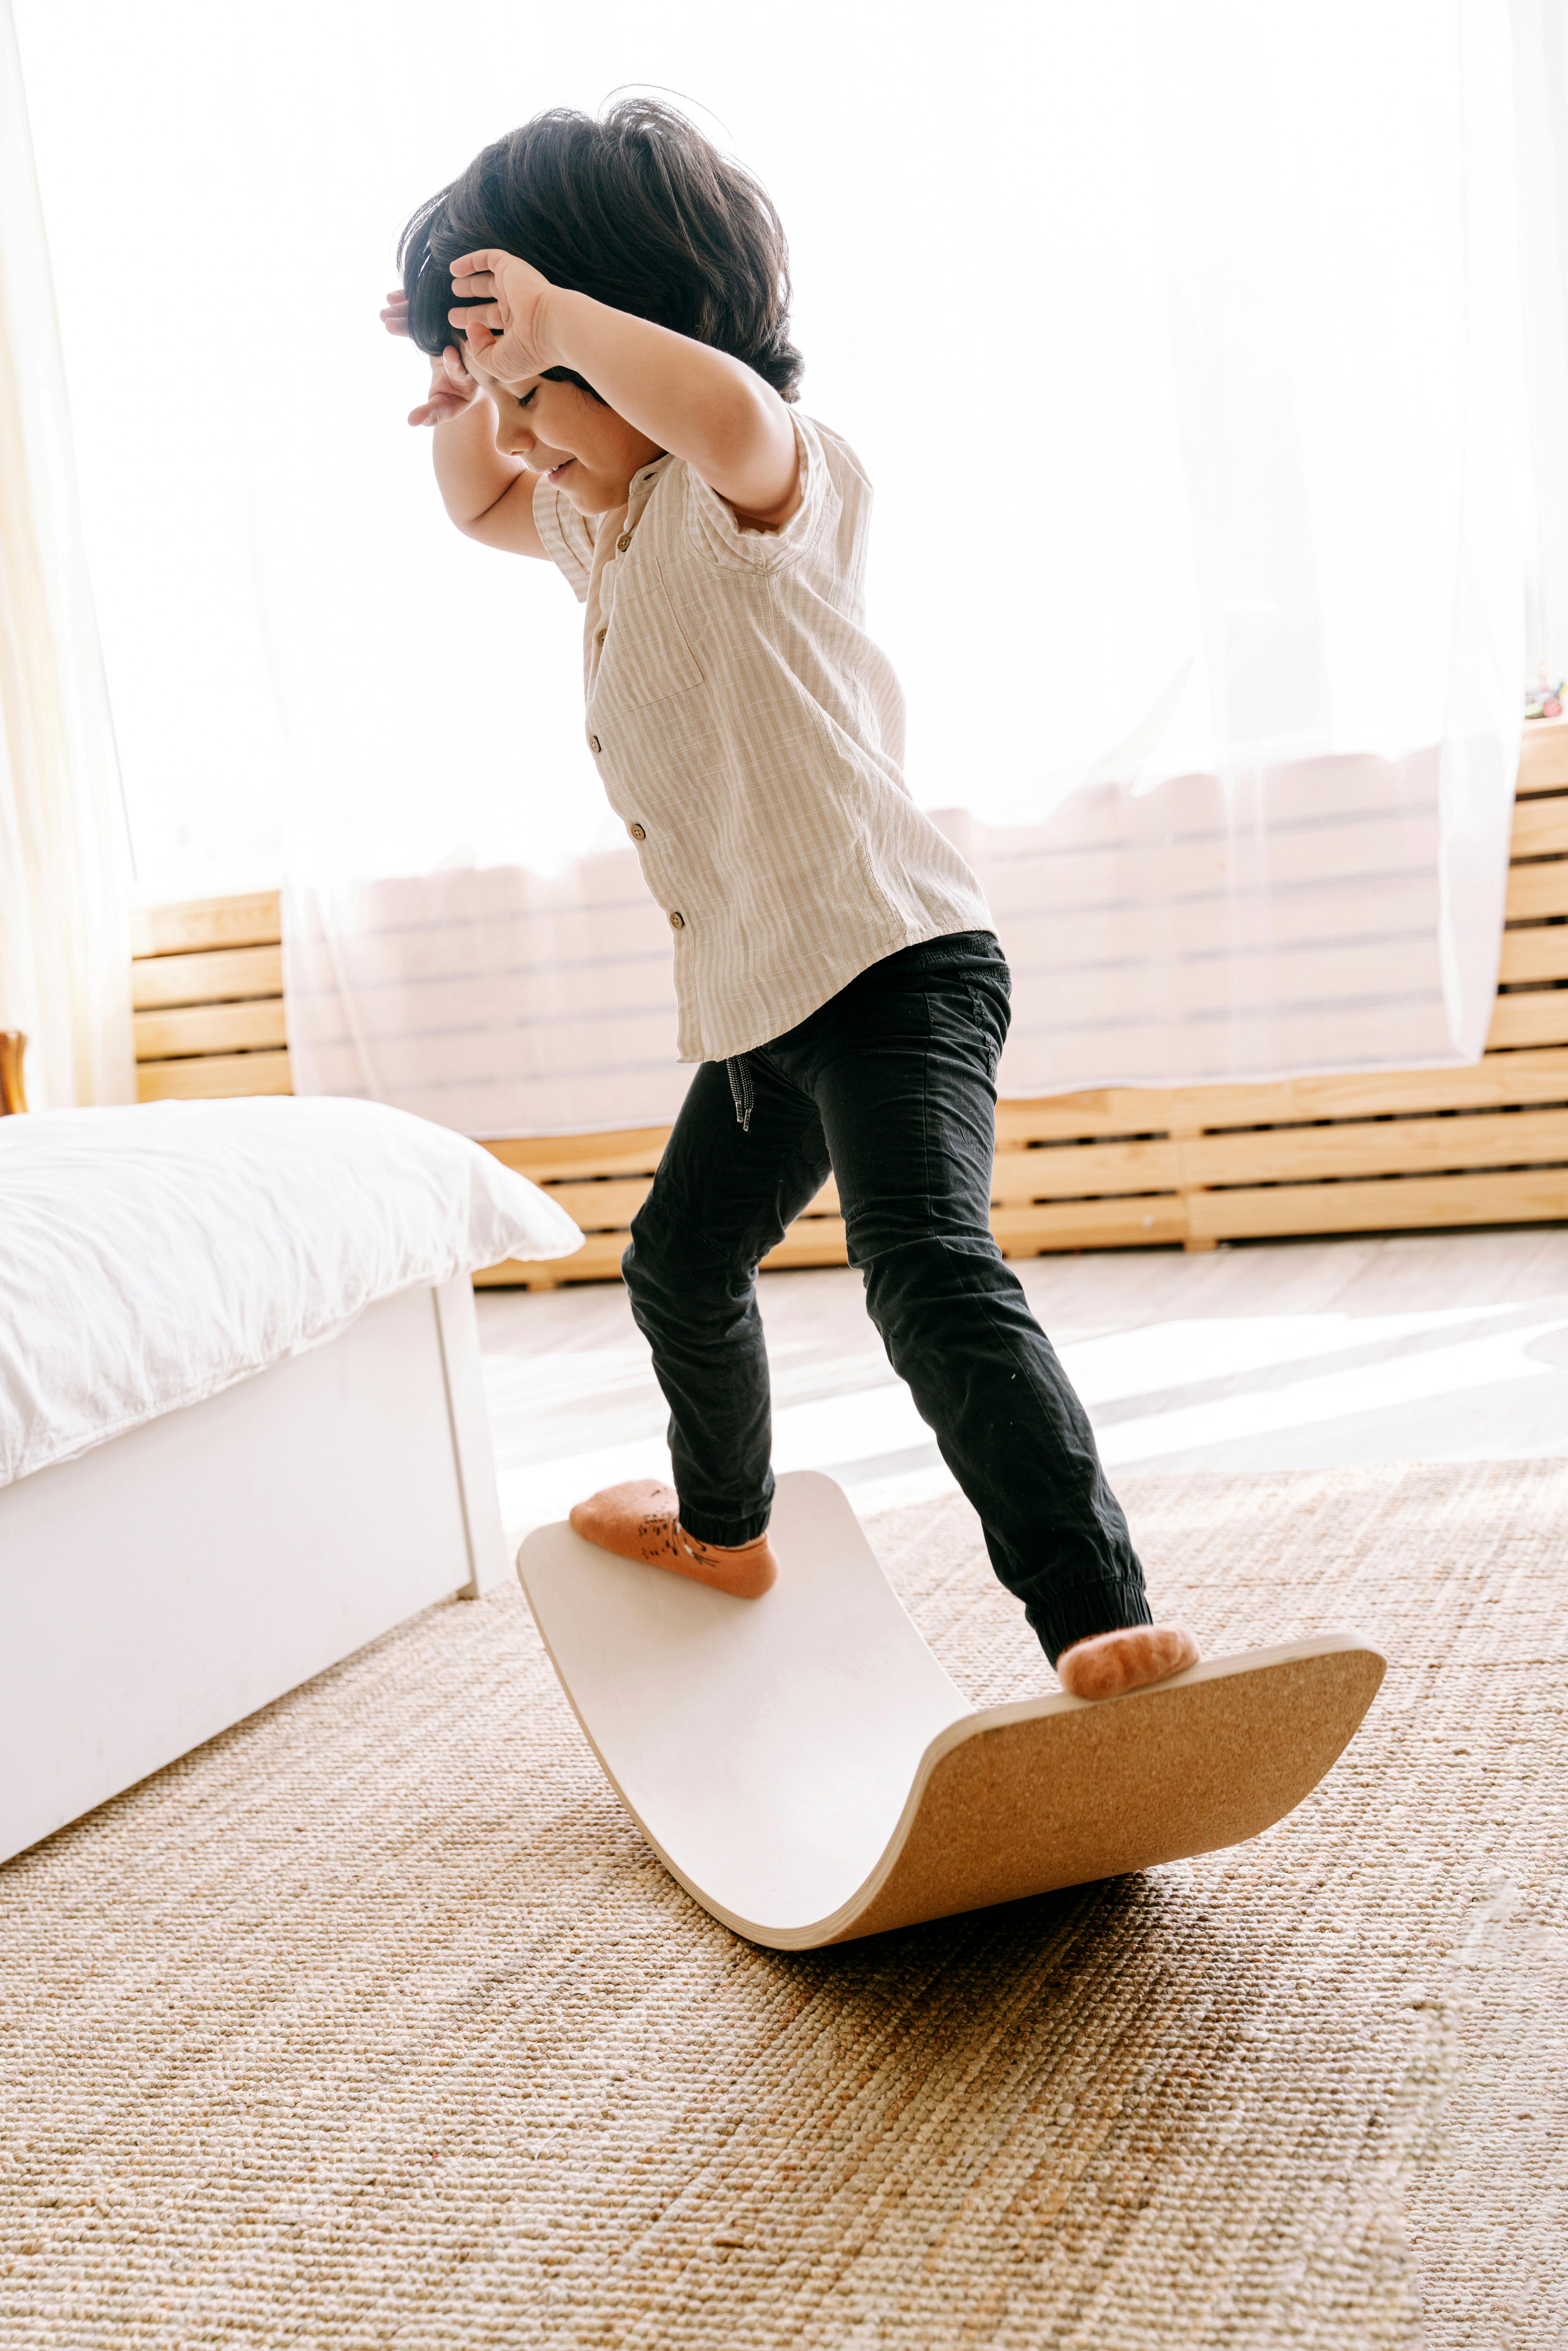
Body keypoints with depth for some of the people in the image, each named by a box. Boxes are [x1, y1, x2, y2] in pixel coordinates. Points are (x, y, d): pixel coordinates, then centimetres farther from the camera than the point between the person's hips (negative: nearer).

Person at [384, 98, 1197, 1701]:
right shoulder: (604, 524, 16)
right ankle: (723, 1526, 51)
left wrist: (552, 315, -28)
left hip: (890, 963, -11)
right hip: (761, 999, 11)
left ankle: (1101, 1627, -35)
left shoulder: (752, 489, -13)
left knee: (929, 1271, -30)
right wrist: (472, 388, 13)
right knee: (680, 1263, 27)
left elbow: (724, 405, -39)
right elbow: (477, 505, 34)